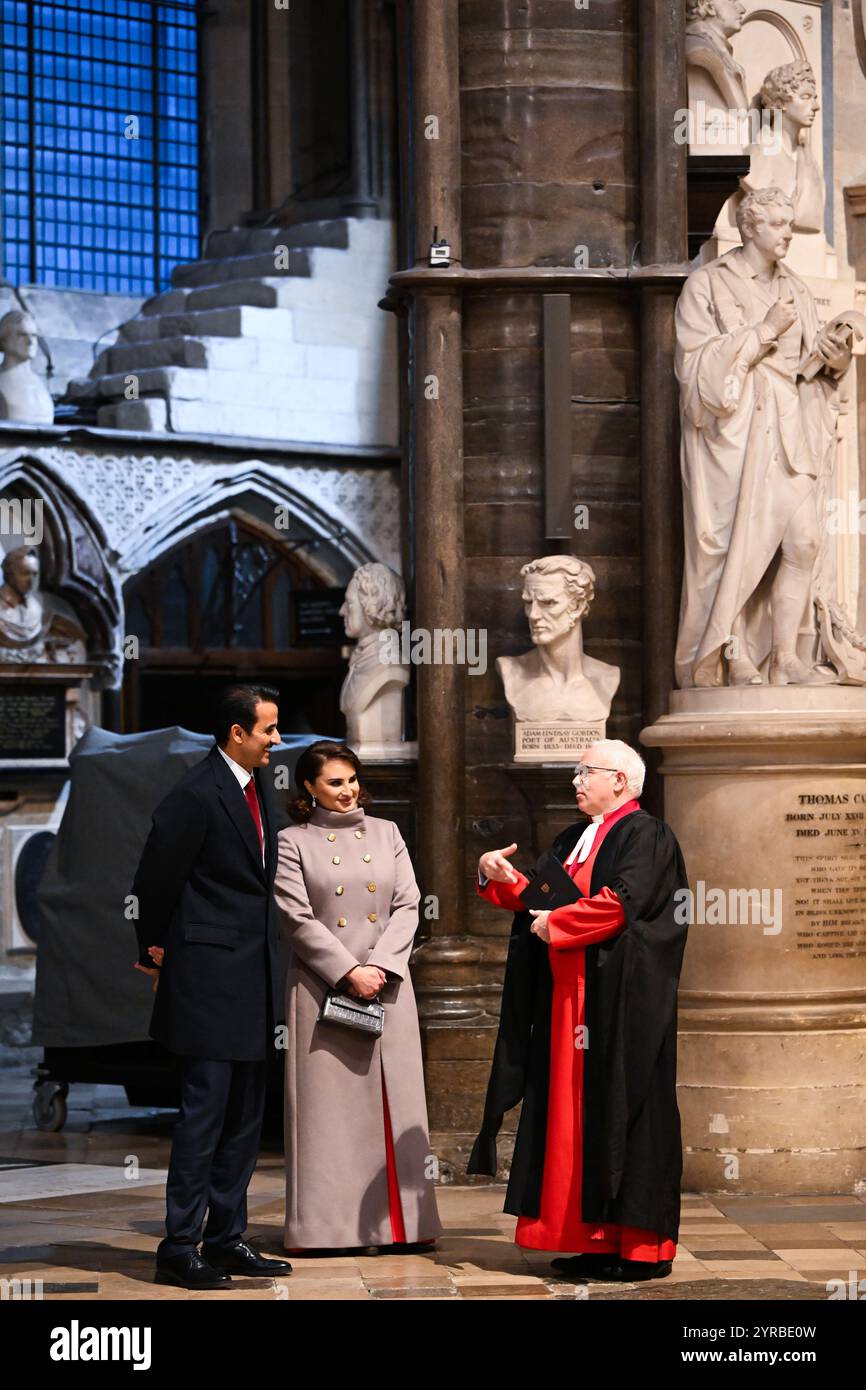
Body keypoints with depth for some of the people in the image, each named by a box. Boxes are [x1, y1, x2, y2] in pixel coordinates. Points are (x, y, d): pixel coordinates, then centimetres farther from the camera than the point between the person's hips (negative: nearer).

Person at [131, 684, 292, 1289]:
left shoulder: (258, 788, 12)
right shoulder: (196, 795, -15)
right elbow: (154, 882, -8)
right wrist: (155, 953, 5)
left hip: (255, 974, 9)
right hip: (211, 973, -9)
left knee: (244, 1117, 12)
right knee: (206, 1110, -7)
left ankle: (227, 1239, 19)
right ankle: (180, 1247, -2)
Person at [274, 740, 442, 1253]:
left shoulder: (386, 834, 12)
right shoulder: (293, 843, 2)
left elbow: (407, 906, 6)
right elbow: (299, 919, -5)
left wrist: (381, 966, -8)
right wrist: (349, 972, -12)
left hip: (387, 985, 3)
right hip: (322, 989, -3)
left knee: (395, 1101, 2)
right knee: (327, 1104, -2)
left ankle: (401, 1220, 6)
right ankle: (328, 1223, 1)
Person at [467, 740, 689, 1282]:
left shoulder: (647, 837, -8)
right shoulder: (573, 840, 19)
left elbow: (622, 902, -21)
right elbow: (541, 900, 20)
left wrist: (556, 923, -13)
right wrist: (503, 880, 2)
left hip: (621, 1002, -9)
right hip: (571, 1000, 9)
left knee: (619, 1110, -7)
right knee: (576, 1112, 6)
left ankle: (643, 1246, -3)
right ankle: (598, 1241, 9)